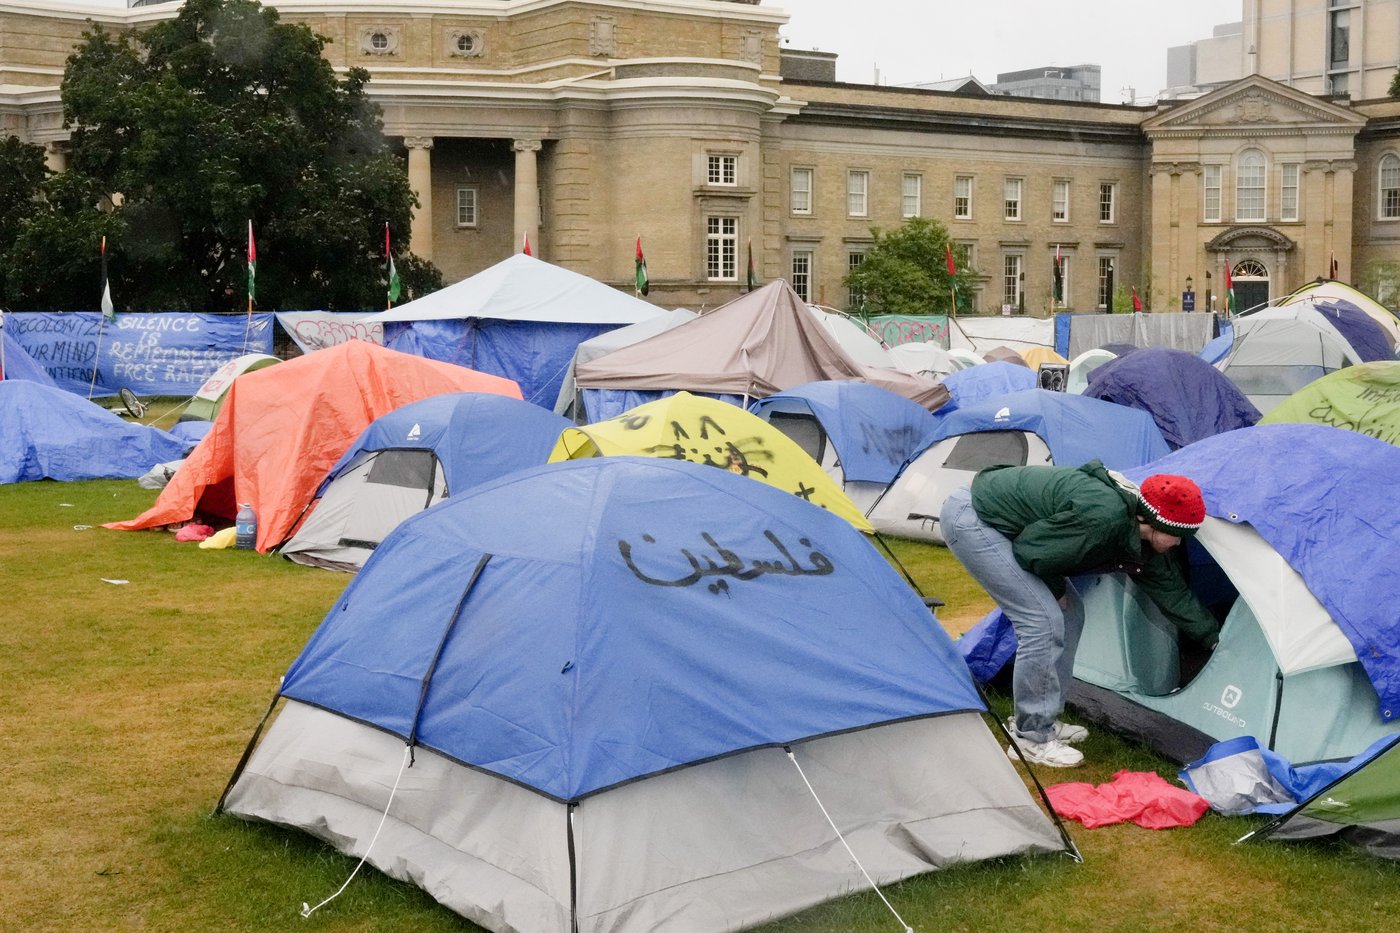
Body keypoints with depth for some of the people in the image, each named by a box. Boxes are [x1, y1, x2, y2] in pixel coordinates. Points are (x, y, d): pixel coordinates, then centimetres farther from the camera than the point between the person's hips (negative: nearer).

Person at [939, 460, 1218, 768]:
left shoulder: (1138, 543, 1)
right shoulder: (1101, 516, -29)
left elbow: (1172, 591, 14)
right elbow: (1030, 552, -22)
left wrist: (1214, 637, 23)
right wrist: (1056, 589, -4)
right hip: (971, 519, -10)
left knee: (1068, 614, 11)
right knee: (1043, 620, -13)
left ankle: (1044, 721, 23)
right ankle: (1031, 739, 0)